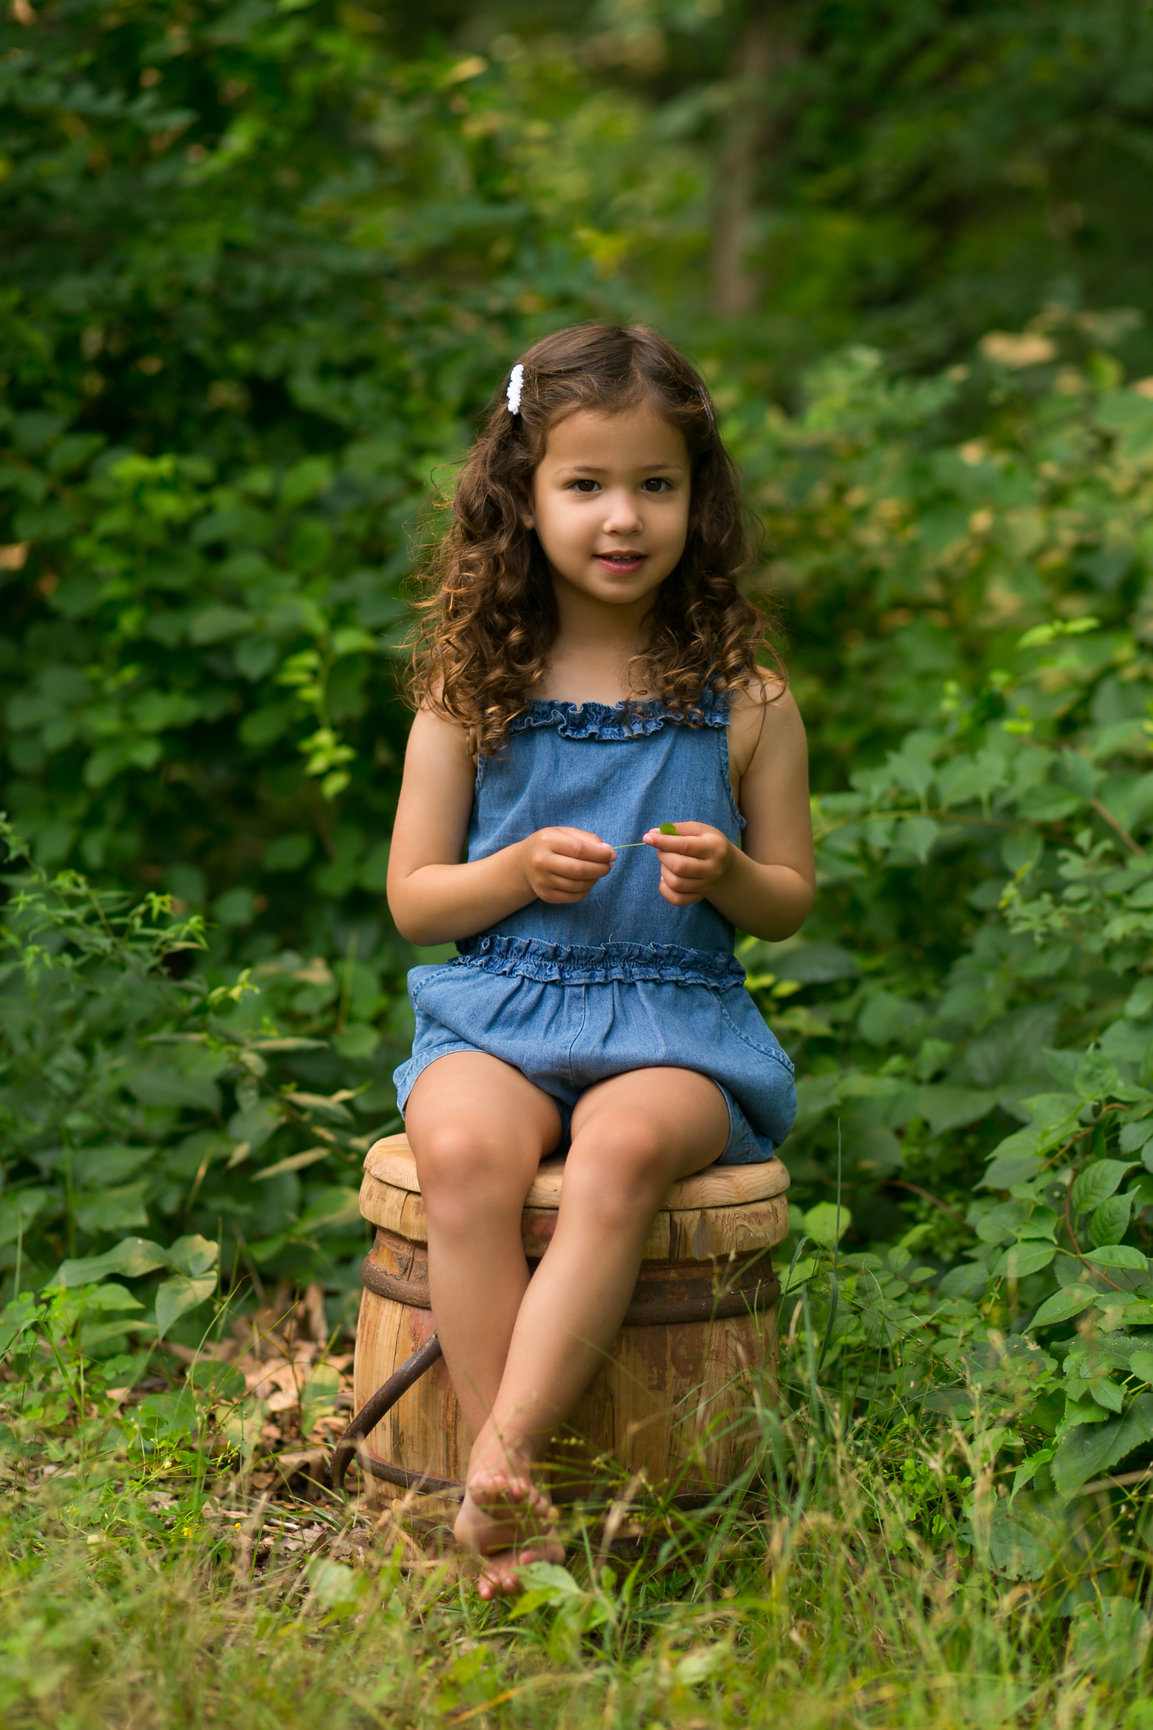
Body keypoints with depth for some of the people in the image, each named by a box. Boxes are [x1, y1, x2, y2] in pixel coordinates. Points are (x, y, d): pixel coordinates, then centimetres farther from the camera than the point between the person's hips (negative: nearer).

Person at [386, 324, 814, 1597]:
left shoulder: (743, 700, 5)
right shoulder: (472, 693, 6)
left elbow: (790, 902, 12)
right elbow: (412, 900, 9)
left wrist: (725, 875, -11)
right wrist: (519, 870, -11)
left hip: (676, 1021, -1)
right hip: (500, 1007, 1)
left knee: (625, 1147, -36)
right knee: (461, 1148, -32)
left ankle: (498, 1466, -33)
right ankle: (517, 1526, -28)